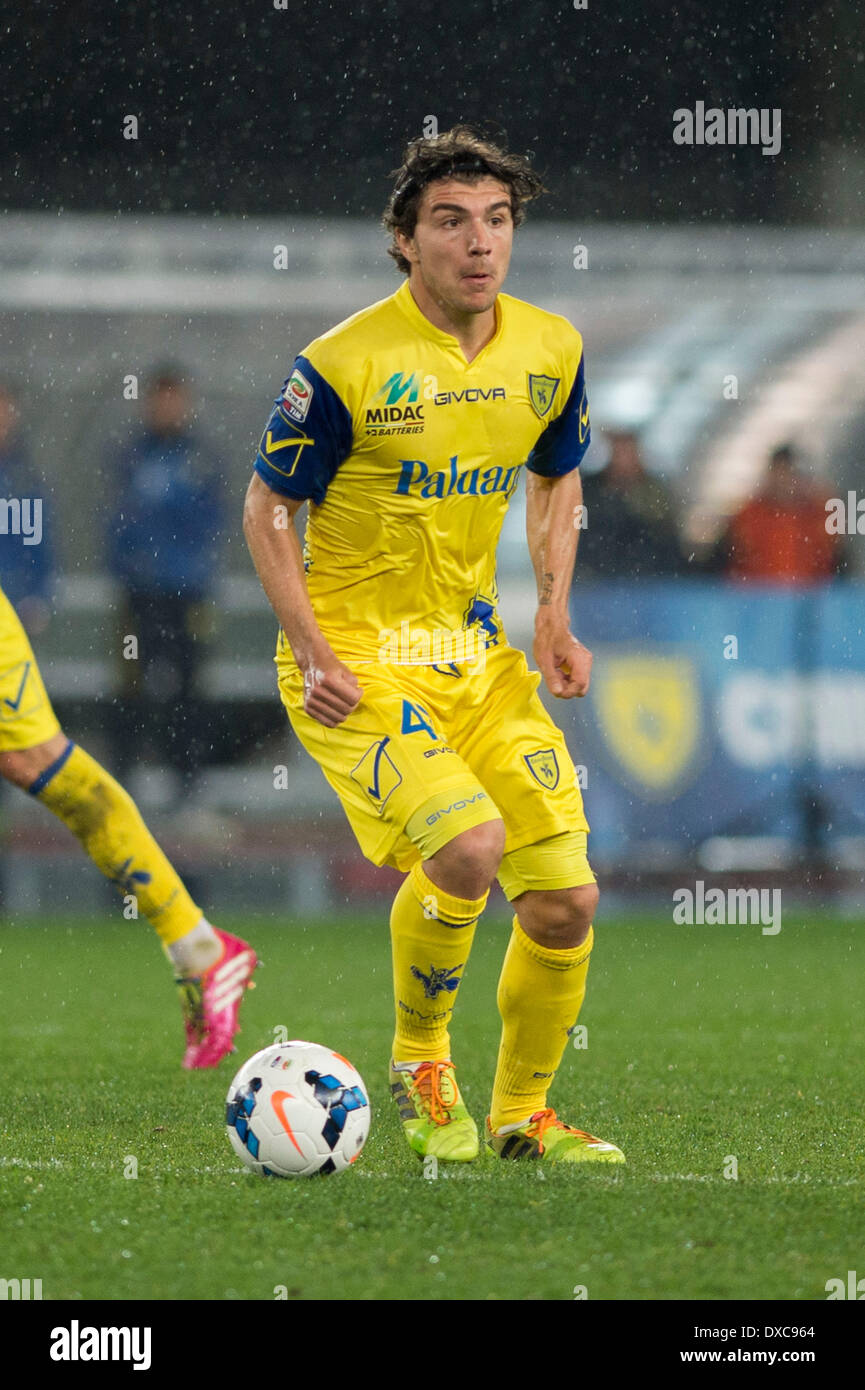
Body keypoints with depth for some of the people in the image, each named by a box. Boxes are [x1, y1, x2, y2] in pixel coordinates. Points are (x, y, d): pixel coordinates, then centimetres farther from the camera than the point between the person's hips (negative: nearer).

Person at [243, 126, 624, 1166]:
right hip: (357, 662, -6)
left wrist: (554, 617, 6)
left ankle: (522, 1113, 22)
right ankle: (418, 1063, 0)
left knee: (566, 900, -1)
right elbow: (267, 507, -6)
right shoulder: (344, 365, -16)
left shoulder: (549, 350, 1)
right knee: (466, 845, -27)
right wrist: (315, 655, -15)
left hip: (477, 650, 6)